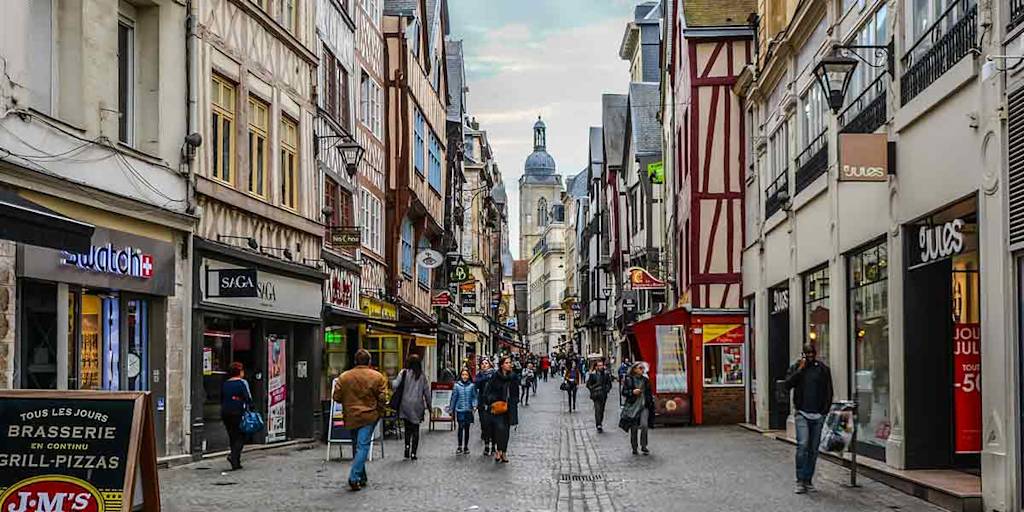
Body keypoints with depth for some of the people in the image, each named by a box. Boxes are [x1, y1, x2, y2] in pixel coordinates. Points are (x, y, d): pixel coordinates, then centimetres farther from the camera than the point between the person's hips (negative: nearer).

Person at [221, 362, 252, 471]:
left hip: (225, 413, 6)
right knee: (240, 436, 0)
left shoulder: (225, 384, 11)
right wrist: (248, 408, -1)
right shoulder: (242, 382, -6)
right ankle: (234, 456, -20)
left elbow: (221, 400, 15)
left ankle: (236, 463, 11)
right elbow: (248, 398, -10)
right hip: (238, 412, -6)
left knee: (232, 437, 11)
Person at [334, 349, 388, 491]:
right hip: (369, 417, -3)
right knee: (363, 446, -3)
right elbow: (382, 398, -7)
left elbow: (336, 397, 2)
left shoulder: (344, 377, -1)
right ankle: (354, 478, -15)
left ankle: (362, 478, 21)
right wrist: (379, 412, 10)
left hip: (351, 417, 3)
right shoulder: (378, 377, -5)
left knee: (358, 446, 16)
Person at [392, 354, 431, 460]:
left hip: (406, 405, -1)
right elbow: (427, 391, 3)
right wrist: (429, 405, 13)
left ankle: (407, 446, -1)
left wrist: (391, 382, 8)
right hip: (417, 406, 1)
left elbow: (395, 385, -14)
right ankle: (413, 453, 4)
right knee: (415, 429, 7)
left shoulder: (404, 373, -6)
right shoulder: (422, 376, -1)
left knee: (408, 428, 15)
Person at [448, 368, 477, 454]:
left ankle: (466, 447, 18)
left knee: (467, 429, 9)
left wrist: (474, 405, -13)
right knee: (461, 427, -11)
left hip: (468, 411, 1)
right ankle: (459, 447, -8)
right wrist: (451, 409, 11)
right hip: (460, 410, -1)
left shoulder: (472, 386, 1)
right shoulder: (457, 385, 1)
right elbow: (454, 398, 7)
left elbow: (474, 397, 3)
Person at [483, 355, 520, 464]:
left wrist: (513, 403, 4)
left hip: (509, 408, 4)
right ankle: (498, 450, -9)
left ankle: (504, 452, 15)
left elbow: (516, 393, 15)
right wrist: (492, 402, -13)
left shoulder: (513, 377, 7)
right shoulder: (495, 376, -6)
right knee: (500, 428, -18)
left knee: (506, 430, 7)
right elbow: (487, 391, -4)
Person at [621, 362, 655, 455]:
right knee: (633, 428, 3)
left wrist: (651, 404, 13)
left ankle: (643, 446, -2)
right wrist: (632, 392, -15)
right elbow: (624, 392, 0)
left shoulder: (645, 380, 10)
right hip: (633, 406, -2)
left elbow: (650, 393, 18)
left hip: (644, 406, 2)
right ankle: (634, 448, 16)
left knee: (644, 425, -16)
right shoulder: (629, 380, 0)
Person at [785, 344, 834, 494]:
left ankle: (808, 480, 12)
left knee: (813, 449, 4)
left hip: (818, 415, 2)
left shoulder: (823, 369, 8)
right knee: (802, 445, -16)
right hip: (802, 414, -2)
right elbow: (787, 385, -8)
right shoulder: (796, 367, 6)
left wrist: (825, 411, 3)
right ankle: (800, 481, -13)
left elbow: (829, 392, 11)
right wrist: (800, 369, -11)